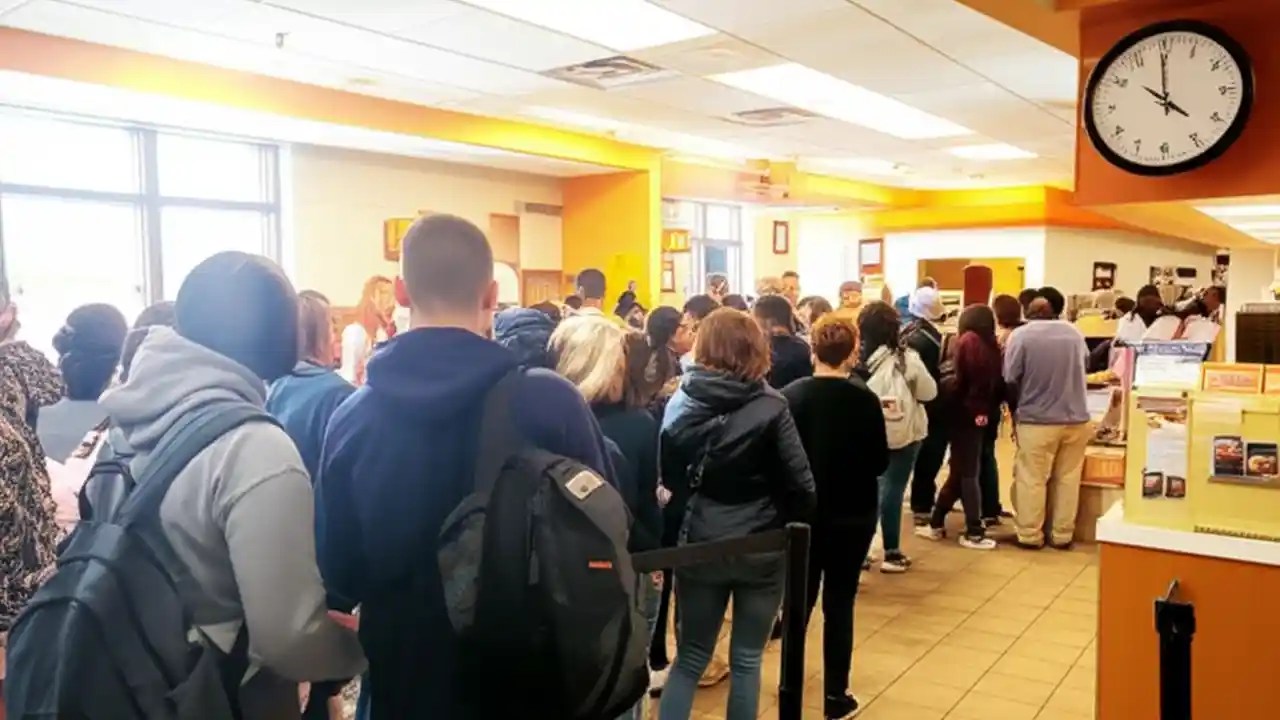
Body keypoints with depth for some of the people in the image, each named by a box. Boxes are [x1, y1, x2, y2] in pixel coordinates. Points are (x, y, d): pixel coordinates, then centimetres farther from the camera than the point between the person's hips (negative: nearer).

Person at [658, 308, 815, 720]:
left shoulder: (679, 404, -5)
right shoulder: (770, 408, -13)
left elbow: (667, 478, -1)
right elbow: (800, 484, -12)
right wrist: (793, 528, 5)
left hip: (700, 545, 2)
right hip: (762, 547, -2)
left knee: (691, 657, 17)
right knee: (746, 660, 14)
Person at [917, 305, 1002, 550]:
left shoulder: (967, 341, -4)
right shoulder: (992, 345, 8)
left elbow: (962, 379, -15)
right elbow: (998, 382, 4)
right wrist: (988, 409, 5)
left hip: (966, 413, -3)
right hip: (982, 414, 3)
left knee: (964, 472, 5)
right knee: (967, 471, 11)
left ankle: (974, 532, 12)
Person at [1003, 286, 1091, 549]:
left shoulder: (1021, 335, -11)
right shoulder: (1075, 334, 4)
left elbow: (1010, 381, -8)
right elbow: (1083, 369, 16)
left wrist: (1016, 412, 6)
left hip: (1037, 420, -4)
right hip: (1076, 418, 4)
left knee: (1031, 479, 5)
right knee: (1068, 479, 12)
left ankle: (1030, 535, 11)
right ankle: (1062, 535, 20)